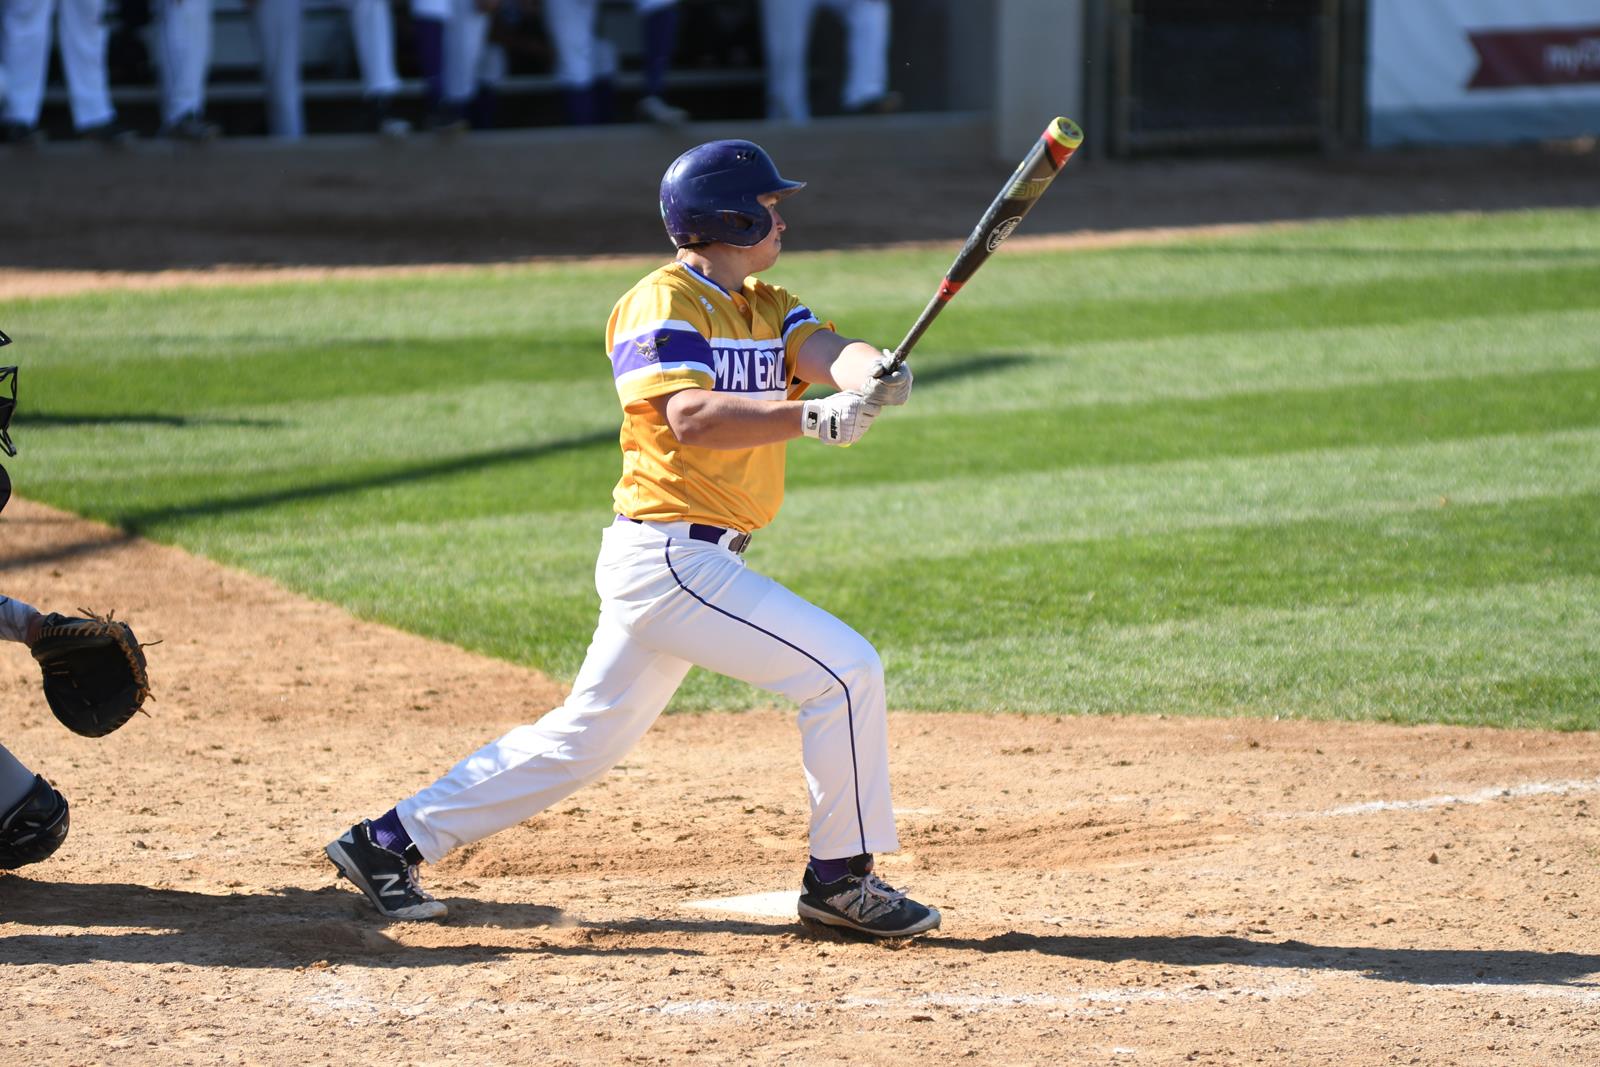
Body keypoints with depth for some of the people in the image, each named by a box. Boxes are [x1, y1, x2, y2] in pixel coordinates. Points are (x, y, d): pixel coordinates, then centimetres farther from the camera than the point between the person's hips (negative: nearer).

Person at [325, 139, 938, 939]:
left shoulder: (769, 309, 15)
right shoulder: (660, 305, -11)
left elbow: (829, 353, -4)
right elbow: (693, 417, -26)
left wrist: (867, 376, -28)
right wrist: (814, 417, -37)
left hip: (690, 560, 9)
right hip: (670, 556, -9)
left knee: (584, 738, 14)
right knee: (845, 670, -11)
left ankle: (391, 842, 20)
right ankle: (841, 878, -1)